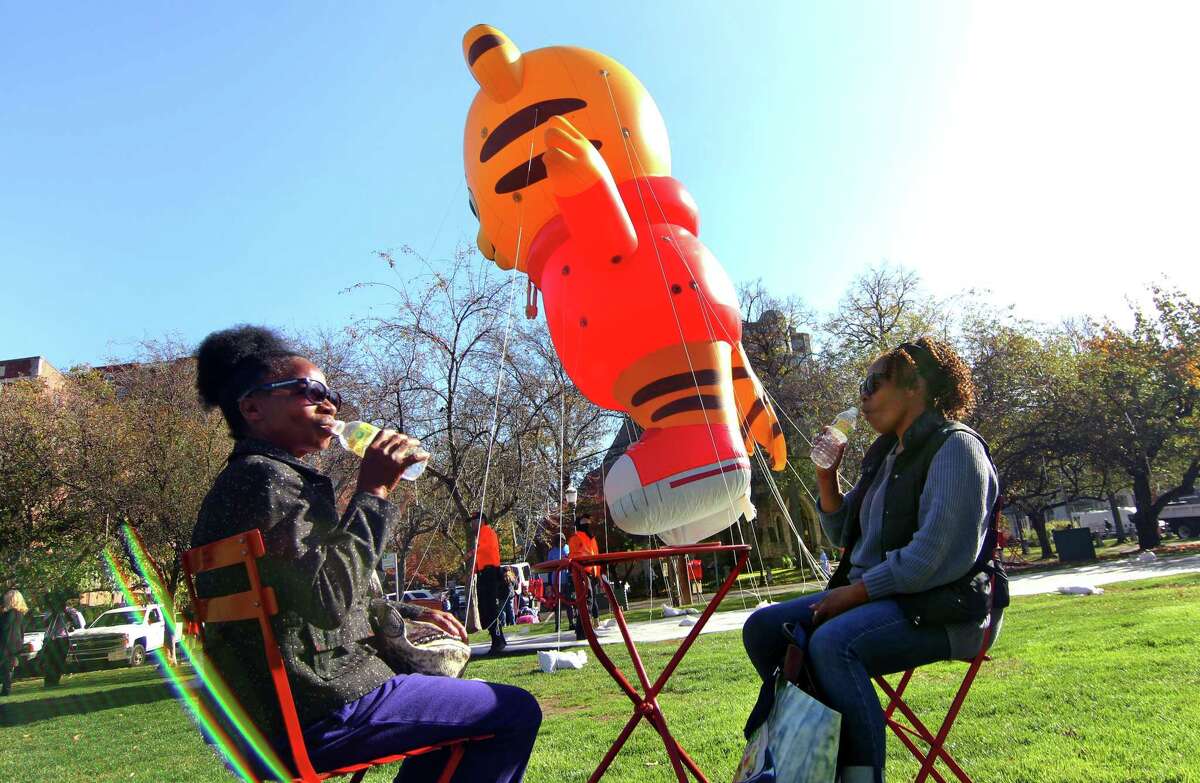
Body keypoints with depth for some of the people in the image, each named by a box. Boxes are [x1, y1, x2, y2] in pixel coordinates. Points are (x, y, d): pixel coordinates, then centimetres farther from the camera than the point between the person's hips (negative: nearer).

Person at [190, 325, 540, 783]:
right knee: (516, 712, -7)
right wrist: (373, 491, -20)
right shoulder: (263, 478, -16)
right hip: (318, 713, -11)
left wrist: (409, 614, 18)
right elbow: (329, 599, -28)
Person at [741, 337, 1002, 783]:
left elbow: (937, 553, -21)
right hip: (874, 595, 9)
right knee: (763, 628, -5)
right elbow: (843, 534, 22)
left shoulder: (954, 447, -9)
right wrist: (826, 475, 7)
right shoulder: (886, 456, 17)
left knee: (831, 642, -34)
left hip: (941, 606, -9)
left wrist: (856, 591, -19)